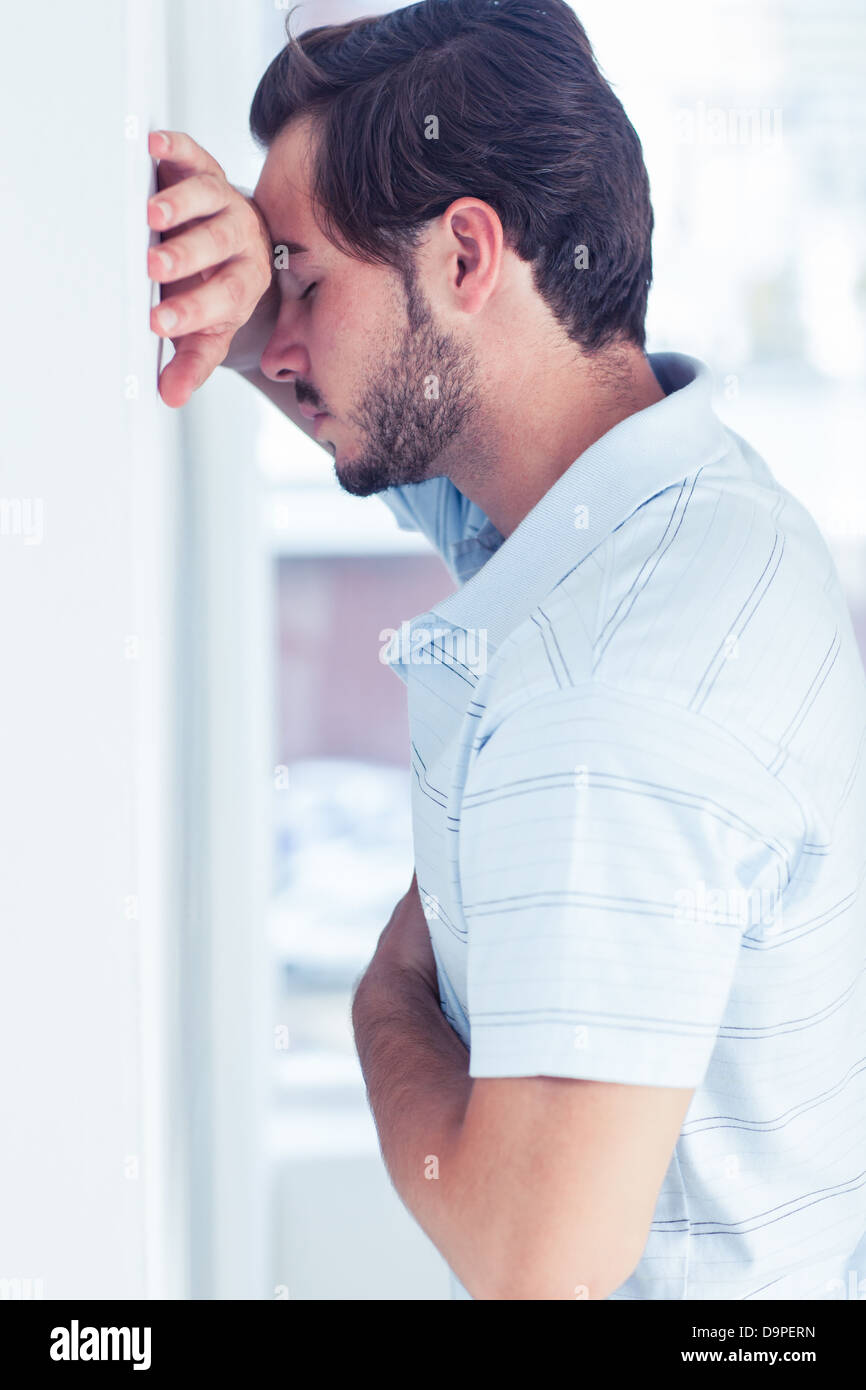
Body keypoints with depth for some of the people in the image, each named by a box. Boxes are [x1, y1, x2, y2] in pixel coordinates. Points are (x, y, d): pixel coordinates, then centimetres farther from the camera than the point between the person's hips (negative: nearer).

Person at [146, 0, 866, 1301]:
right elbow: (344, 387, 14)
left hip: (707, 1288, -8)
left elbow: (537, 1261, -36)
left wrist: (391, 1000, -16)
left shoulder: (620, 682, -33)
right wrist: (241, 282, -10)